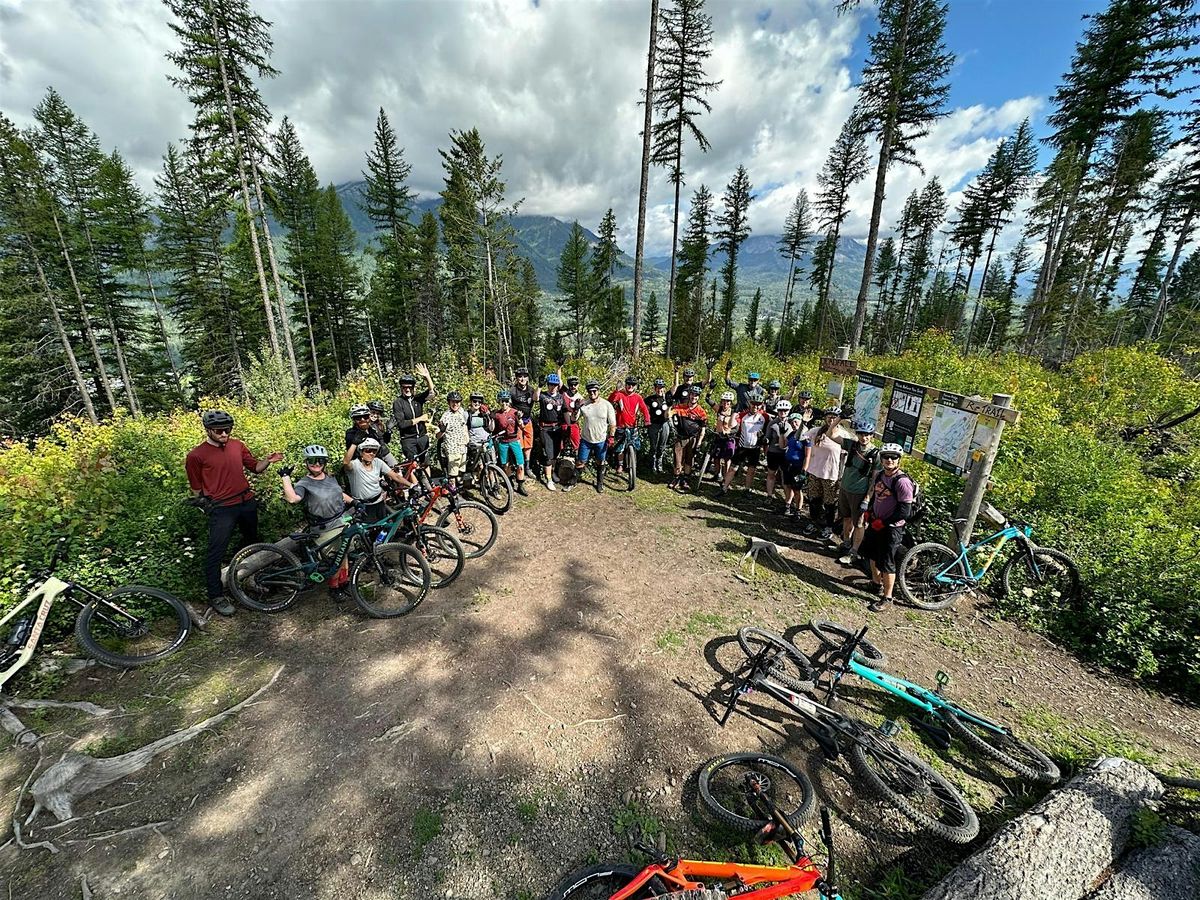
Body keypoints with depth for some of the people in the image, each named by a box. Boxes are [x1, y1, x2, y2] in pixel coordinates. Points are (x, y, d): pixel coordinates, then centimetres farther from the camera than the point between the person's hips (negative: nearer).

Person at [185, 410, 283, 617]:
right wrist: (207, 505, 2)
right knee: (215, 554, -2)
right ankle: (216, 597, 10)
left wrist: (268, 461, -10)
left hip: (248, 503, 5)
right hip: (222, 509, -5)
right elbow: (196, 488, 1)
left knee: (252, 542, 22)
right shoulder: (196, 455, -9)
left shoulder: (237, 445, 2)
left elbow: (255, 467, 8)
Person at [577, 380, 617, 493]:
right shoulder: (583, 404, -5)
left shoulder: (607, 405, -8)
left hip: (601, 441, 0)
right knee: (581, 462, 5)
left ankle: (600, 483, 32)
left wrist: (611, 437, -7)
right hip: (586, 440, 0)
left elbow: (612, 423, -3)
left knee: (600, 463, 15)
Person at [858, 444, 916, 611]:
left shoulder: (902, 481, -22)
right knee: (871, 553, 22)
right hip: (876, 523, 8)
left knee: (886, 563, -1)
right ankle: (876, 582, 44)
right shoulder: (879, 474, 2)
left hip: (891, 527, -8)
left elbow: (905, 511, -23)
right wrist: (869, 511, 8)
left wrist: (883, 522, -17)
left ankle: (887, 597, 14)